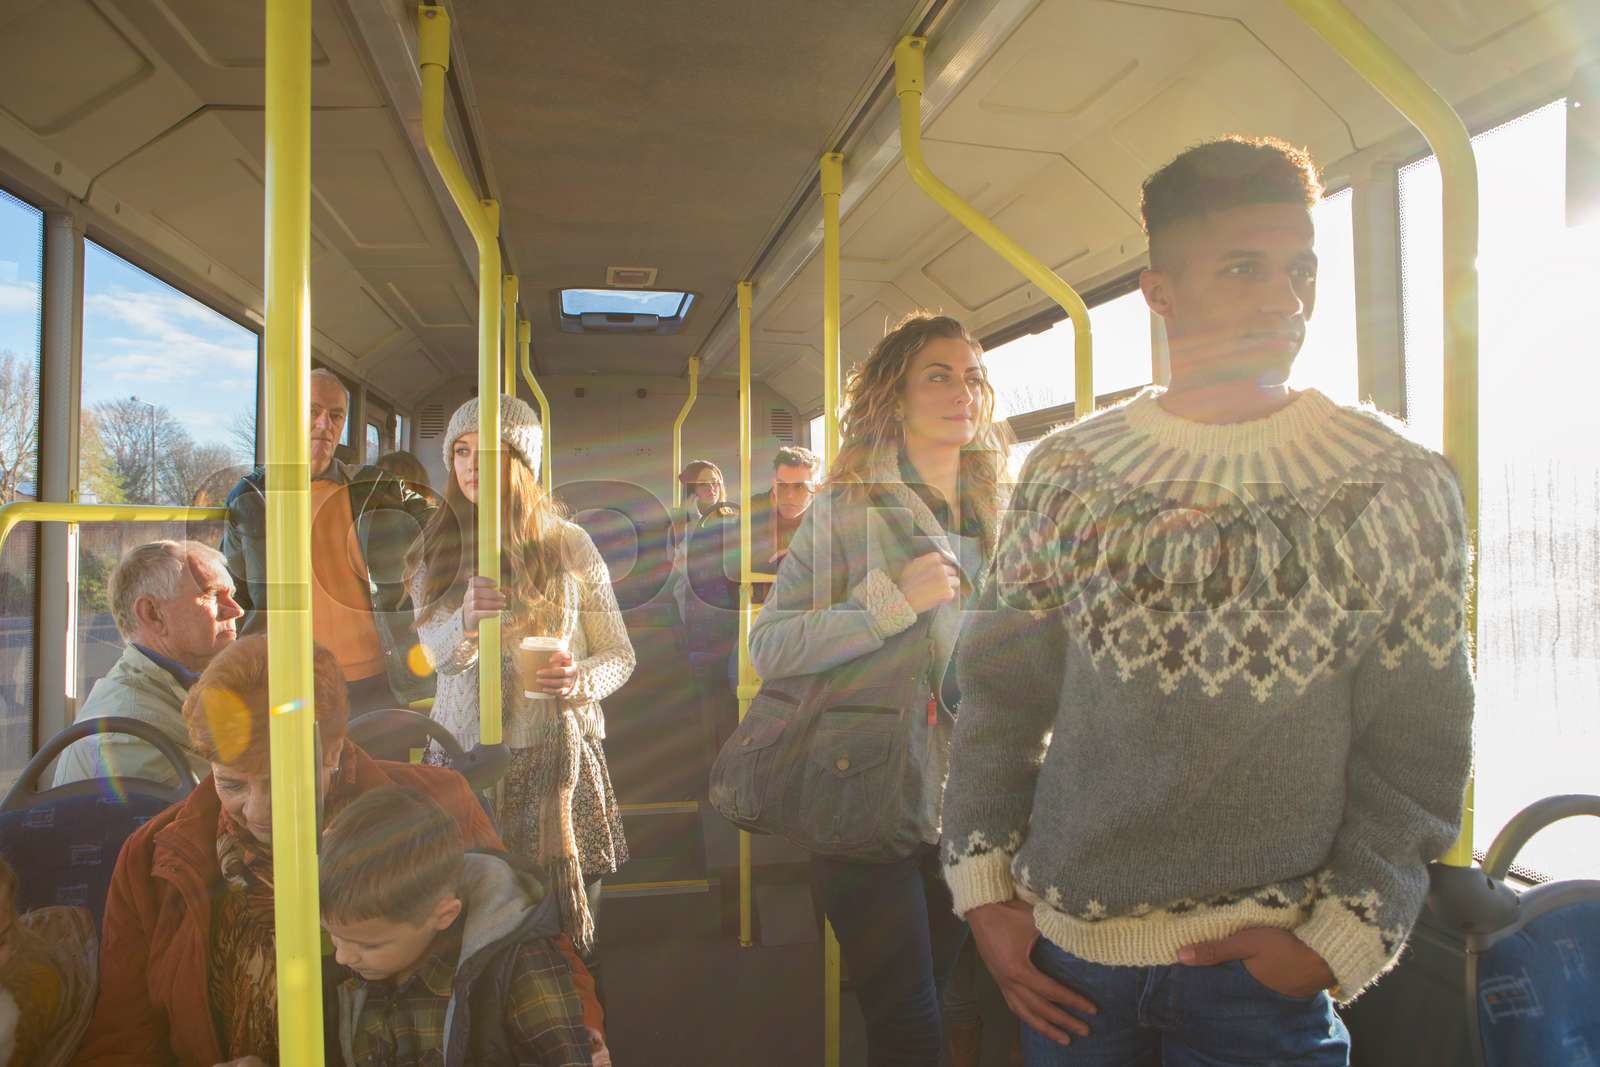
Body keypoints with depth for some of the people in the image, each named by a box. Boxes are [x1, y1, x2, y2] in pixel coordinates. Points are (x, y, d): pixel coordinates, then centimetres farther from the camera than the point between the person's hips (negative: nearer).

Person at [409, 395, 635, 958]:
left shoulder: (568, 543, 4)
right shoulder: (437, 550, 8)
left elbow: (619, 652, 5)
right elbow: (437, 651, -6)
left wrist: (582, 680, -16)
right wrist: (467, 620, -28)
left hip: (557, 755, -1)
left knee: (565, 935, 2)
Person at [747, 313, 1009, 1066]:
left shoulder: (996, 514, 8)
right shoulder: (848, 511, -7)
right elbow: (768, 647, -15)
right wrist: (896, 601, -21)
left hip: (967, 802, 5)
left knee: (929, 998, 19)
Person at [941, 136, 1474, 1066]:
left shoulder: (1403, 486, -4)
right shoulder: (1066, 472, -1)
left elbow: (1417, 747, -3)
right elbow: (1004, 692, 2)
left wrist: (1337, 939, -9)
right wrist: (986, 885, -1)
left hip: (1262, 966, -2)